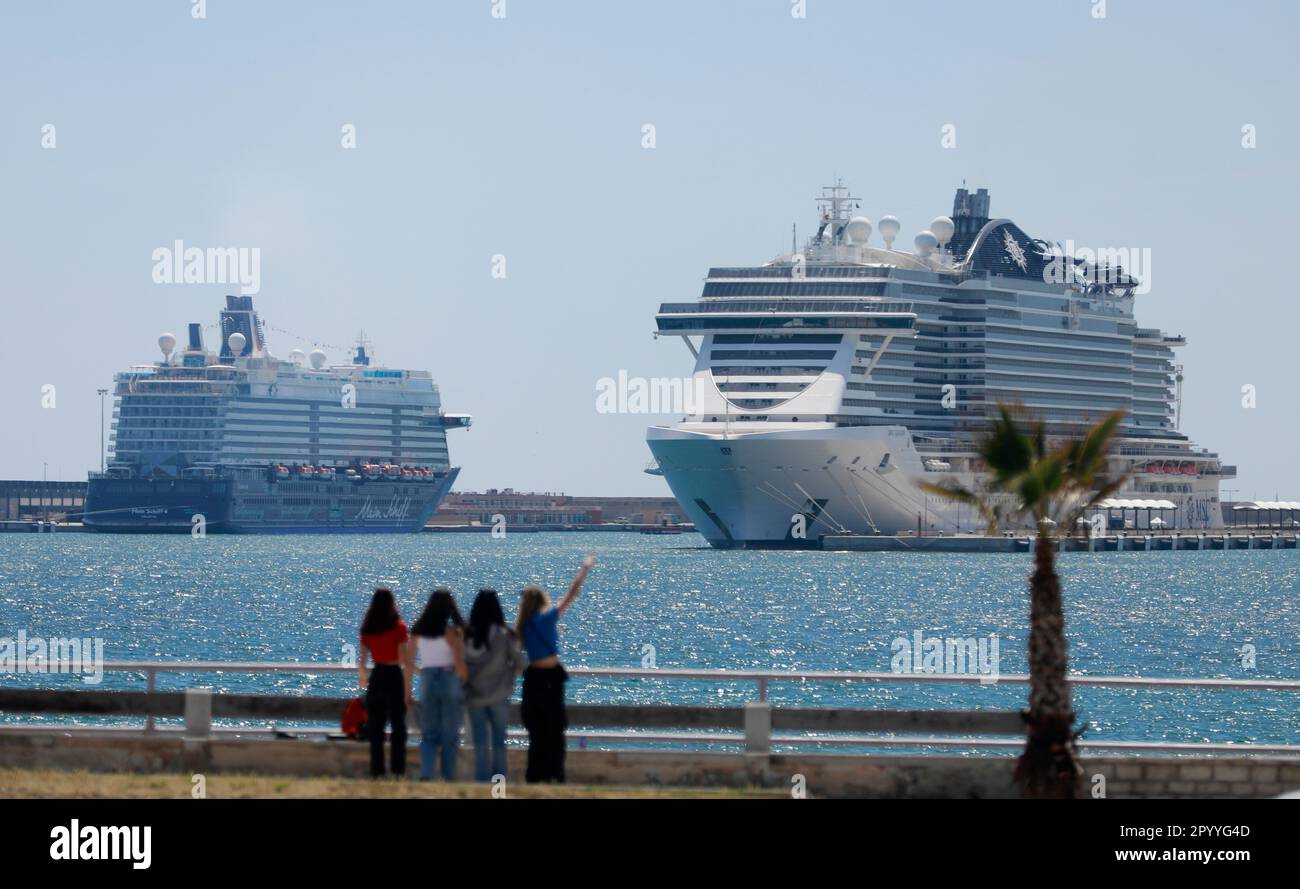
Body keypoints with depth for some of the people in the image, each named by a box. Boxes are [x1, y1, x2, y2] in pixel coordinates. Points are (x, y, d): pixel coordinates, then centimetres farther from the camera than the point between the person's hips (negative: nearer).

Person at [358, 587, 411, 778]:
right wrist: (407, 689, -8)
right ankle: (398, 771, -1)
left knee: (375, 729, 10)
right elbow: (405, 661, -13)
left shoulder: (367, 629, 1)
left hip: (376, 678, 3)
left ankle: (376, 771, 9)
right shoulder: (398, 627, -10)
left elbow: (362, 660, 5)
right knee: (398, 728, 4)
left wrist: (363, 678, 24)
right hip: (394, 677, -3)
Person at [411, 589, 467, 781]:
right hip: (450, 681, -3)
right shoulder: (453, 631, -9)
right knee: (450, 736, 9)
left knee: (428, 734, 9)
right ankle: (448, 778, 10)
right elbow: (460, 664, -12)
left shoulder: (418, 631, 1)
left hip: (426, 682, 3)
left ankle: (425, 774, -11)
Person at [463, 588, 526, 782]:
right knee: (498, 741, 10)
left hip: (474, 695, 1)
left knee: (480, 742, 9)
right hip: (499, 694, -1)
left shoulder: (467, 635, -9)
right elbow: (520, 663, -9)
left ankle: (481, 780, 8)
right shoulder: (505, 635, -12)